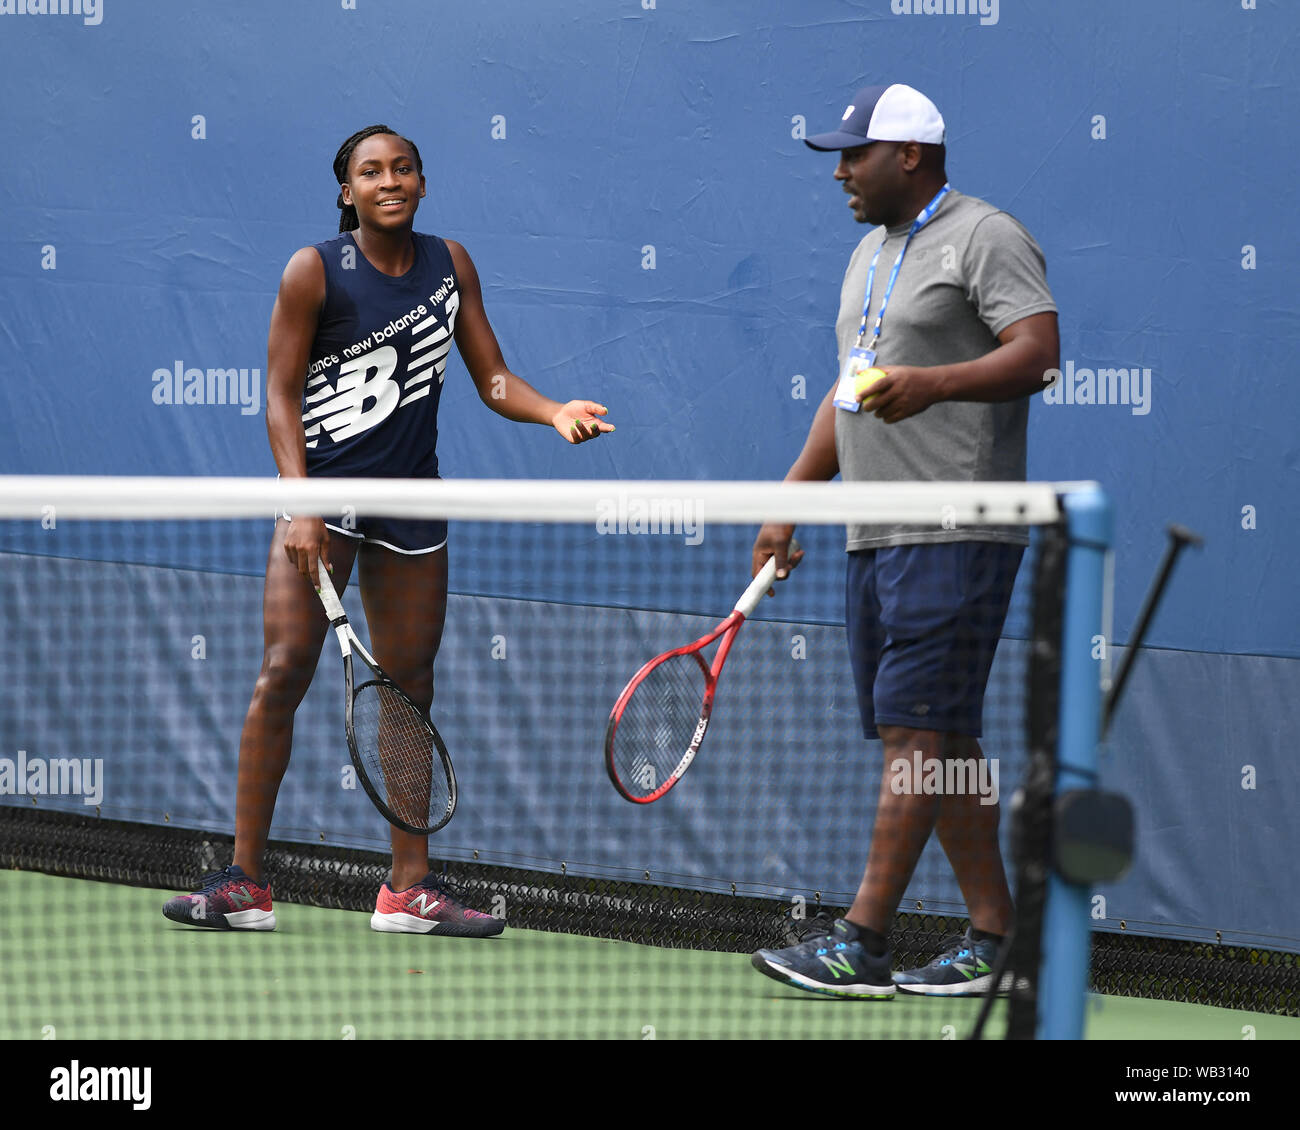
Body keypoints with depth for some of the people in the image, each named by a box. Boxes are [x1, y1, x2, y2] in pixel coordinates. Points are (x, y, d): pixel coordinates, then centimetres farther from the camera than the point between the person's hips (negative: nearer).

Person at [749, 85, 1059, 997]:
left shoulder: (985, 237, -6)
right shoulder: (872, 253, 21)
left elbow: (1039, 351, -18)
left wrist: (934, 382, -31)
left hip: (956, 532, -9)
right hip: (876, 536, 9)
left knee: (917, 730, -10)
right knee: (939, 744, 7)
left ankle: (864, 941, -12)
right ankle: (995, 938, 10)